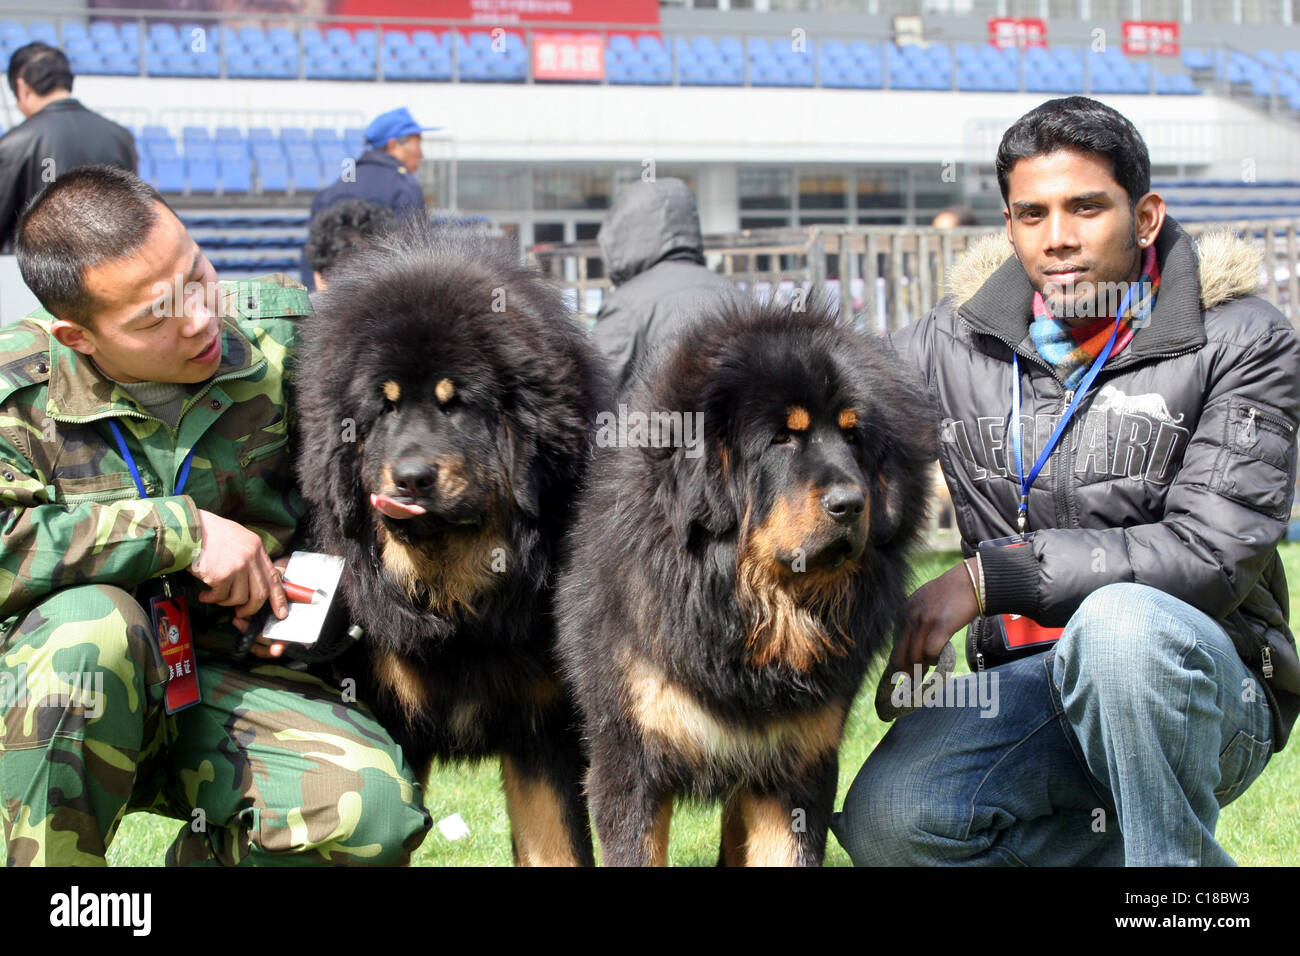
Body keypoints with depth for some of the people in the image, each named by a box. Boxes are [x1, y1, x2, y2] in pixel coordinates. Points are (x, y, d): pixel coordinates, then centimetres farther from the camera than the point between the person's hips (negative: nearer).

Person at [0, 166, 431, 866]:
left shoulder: (284, 333, -5)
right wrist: (180, 528, -27)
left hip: (240, 684, 2)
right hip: (67, 710, -2)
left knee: (375, 811, -27)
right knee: (90, 624, -37)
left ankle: (208, 859, 8)